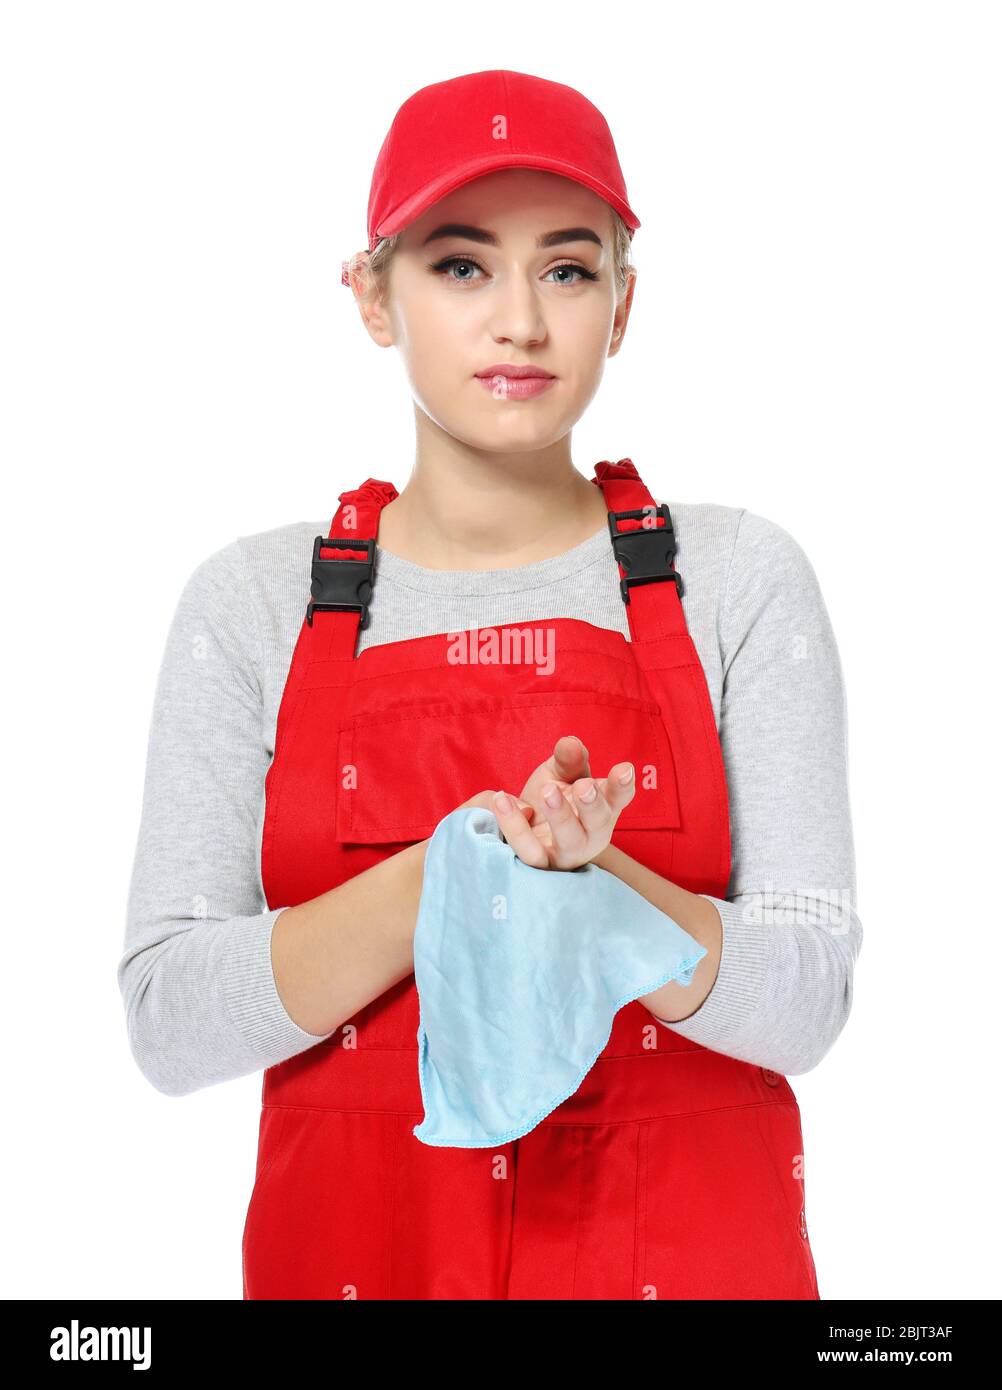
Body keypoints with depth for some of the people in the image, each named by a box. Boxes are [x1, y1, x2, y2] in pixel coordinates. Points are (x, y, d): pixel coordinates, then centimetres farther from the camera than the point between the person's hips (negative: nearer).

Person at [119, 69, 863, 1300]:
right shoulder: (253, 600, -4)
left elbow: (806, 1000, -9)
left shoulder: (738, 577, -5)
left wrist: (589, 882, -27)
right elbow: (166, 1023, -9)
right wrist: (437, 882, -23)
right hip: (350, 1246, 1)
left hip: (694, 1248, 0)